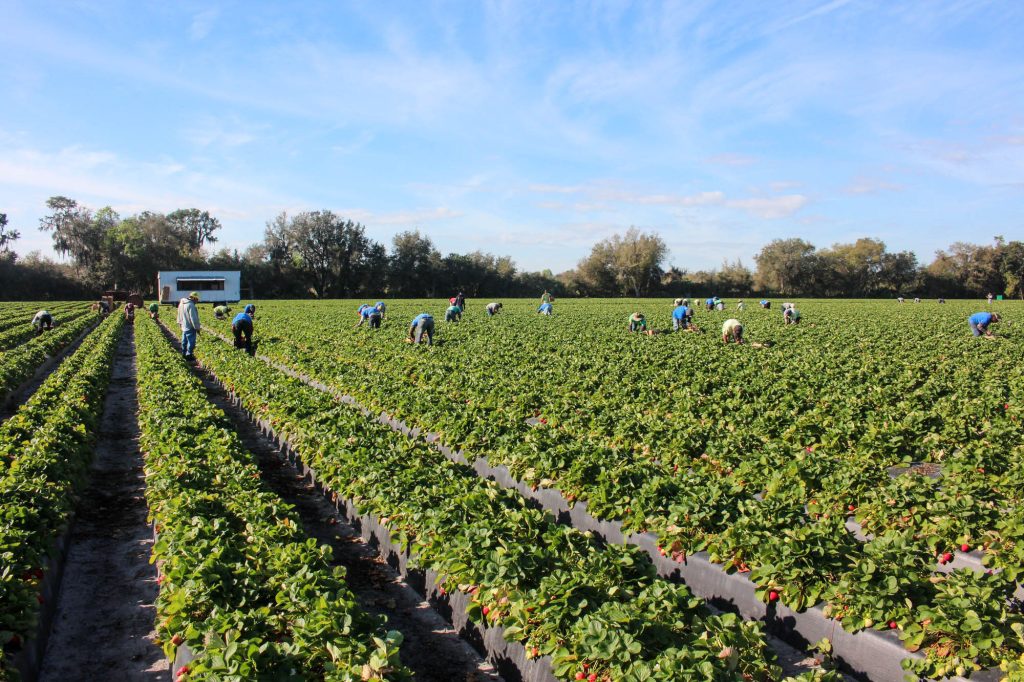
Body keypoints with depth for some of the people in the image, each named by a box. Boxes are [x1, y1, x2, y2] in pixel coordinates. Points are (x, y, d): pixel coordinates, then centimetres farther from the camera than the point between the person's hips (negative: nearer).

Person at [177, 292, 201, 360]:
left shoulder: (181, 303, 8)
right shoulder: (191, 305, -22)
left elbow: (179, 315, 19)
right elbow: (193, 318, -22)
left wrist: (180, 323, 28)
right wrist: (197, 328, -16)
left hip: (184, 326, 10)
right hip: (190, 327, -10)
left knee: (184, 341, 19)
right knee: (191, 341, -1)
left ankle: (184, 353, 29)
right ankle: (189, 355, 2)